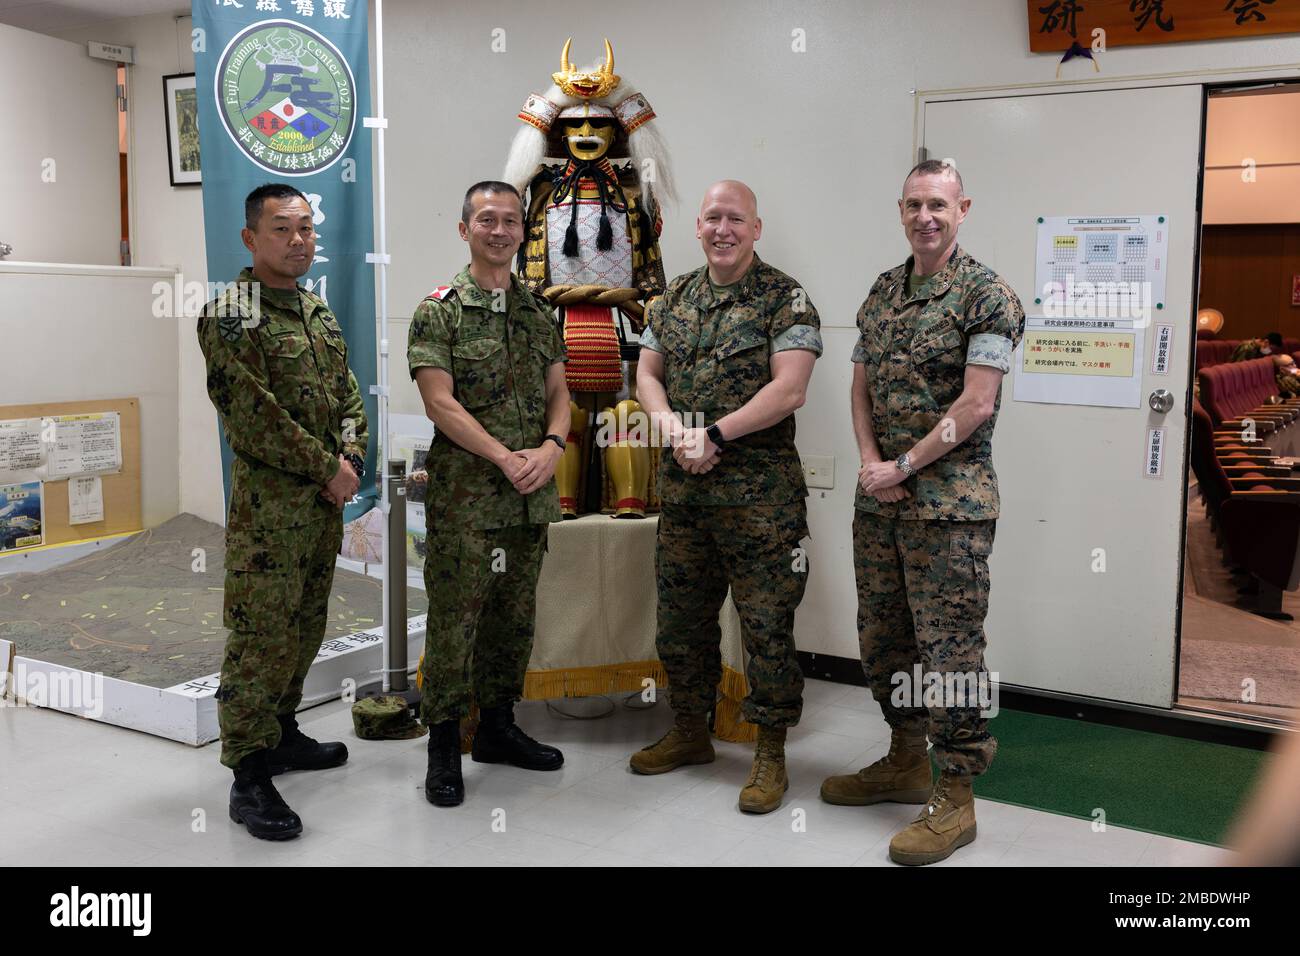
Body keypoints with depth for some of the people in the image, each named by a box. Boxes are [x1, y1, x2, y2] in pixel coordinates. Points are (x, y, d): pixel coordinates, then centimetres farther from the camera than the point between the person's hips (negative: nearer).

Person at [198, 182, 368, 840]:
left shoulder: (319, 313, 15)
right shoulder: (230, 315, -10)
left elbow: (348, 396, 17)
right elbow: (252, 413, -18)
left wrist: (351, 461, -1)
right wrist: (326, 468, -14)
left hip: (324, 499, 8)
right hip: (268, 500, -8)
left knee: (305, 627, 16)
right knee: (261, 635, -6)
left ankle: (279, 732, 32)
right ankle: (249, 775, 2)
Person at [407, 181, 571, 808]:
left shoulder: (538, 311, 14)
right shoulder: (439, 310, -4)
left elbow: (558, 392, 13)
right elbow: (440, 403, -11)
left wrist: (551, 446, -7)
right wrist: (506, 457, -16)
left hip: (531, 495, 6)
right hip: (464, 494, -5)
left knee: (514, 615, 13)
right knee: (454, 619, -1)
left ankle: (497, 727, 27)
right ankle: (443, 745, 10)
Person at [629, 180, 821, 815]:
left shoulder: (784, 299, -5)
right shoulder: (674, 298, 12)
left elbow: (788, 389, -15)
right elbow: (647, 373, 11)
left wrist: (713, 434, -18)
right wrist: (673, 427, -9)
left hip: (759, 493, -6)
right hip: (682, 488, 6)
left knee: (766, 622, 0)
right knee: (681, 617, 15)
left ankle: (771, 753, 13)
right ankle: (689, 732, 33)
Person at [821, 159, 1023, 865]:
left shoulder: (987, 296, -8)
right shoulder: (881, 293, 13)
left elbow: (976, 403, -15)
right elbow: (862, 386, 13)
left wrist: (902, 466, -14)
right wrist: (869, 462, -3)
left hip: (949, 501, -7)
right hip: (878, 496, 7)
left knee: (949, 645, -2)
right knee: (881, 636, 15)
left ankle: (954, 796, 10)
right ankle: (905, 761, 33)